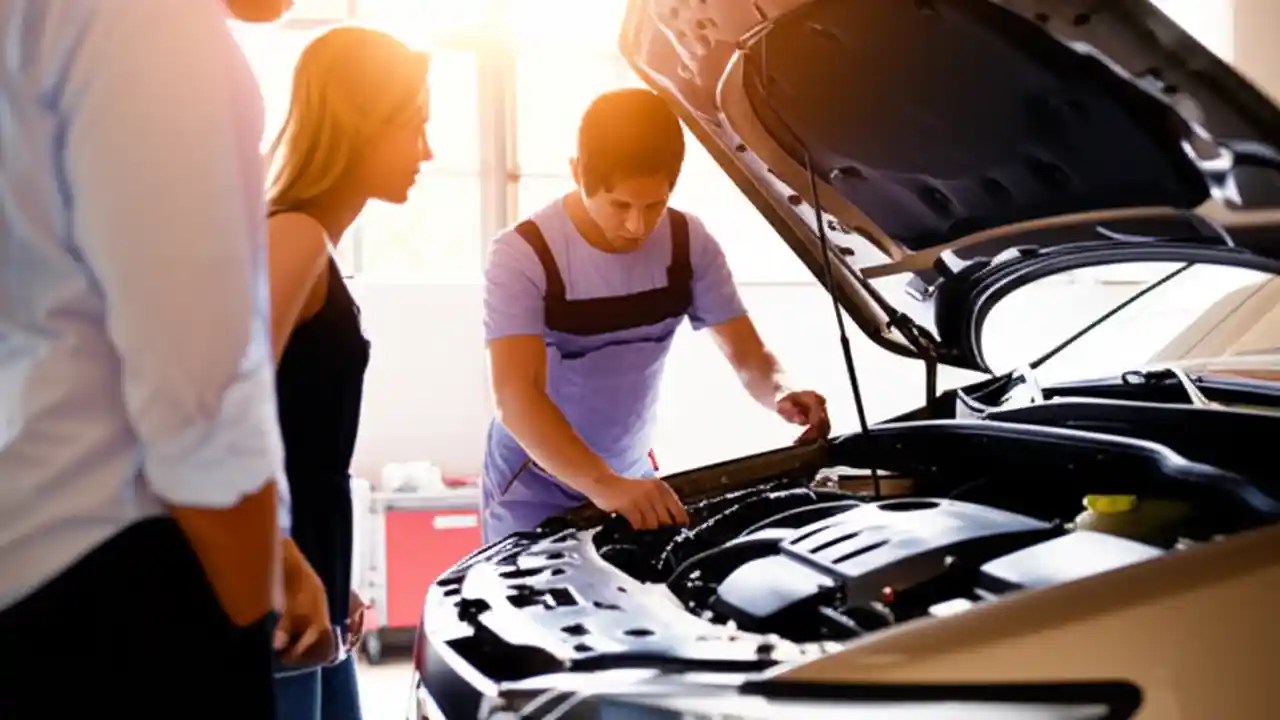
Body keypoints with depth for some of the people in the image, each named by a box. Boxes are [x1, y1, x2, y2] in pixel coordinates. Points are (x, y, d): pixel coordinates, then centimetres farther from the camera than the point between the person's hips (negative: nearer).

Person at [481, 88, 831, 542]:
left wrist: (783, 396, -31)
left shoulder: (689, 244, -11)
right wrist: (602, 484, -50)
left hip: (634, 475, 4)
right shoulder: (522, 256, -25)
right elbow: (516, 397, -36)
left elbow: (748, 355, -7)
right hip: (535, 489, -4)